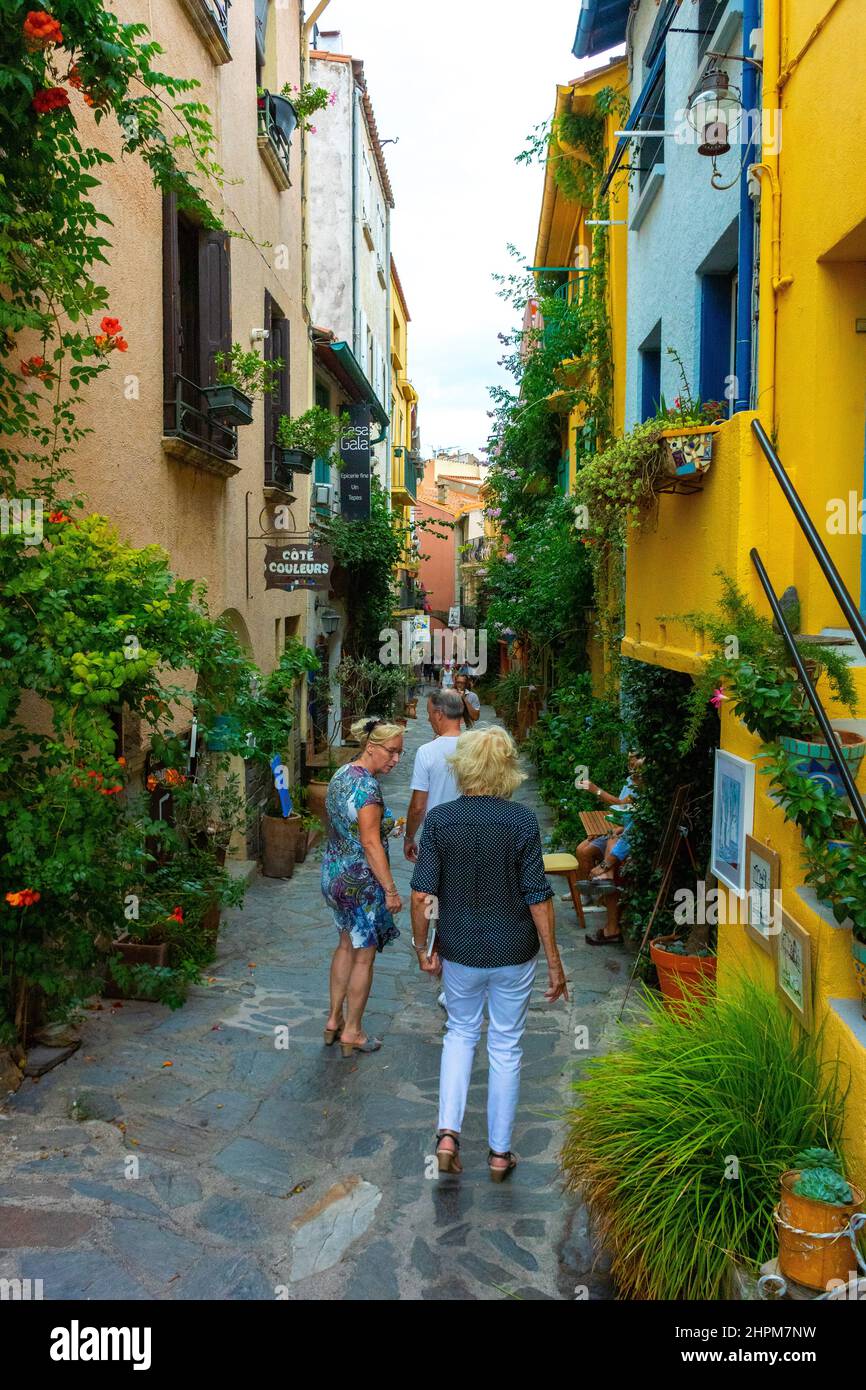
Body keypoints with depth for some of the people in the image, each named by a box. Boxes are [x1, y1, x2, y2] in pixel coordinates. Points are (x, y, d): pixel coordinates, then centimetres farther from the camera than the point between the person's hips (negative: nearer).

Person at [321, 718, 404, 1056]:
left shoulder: (341, 775, 6)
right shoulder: (367, 785, -23)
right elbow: (371, 843, -24)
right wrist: (390, 889, -19)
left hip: (332, 873, 9)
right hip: (360, 881, -9)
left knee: (346, 945, 22)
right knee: (364, 956, 6)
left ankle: (334, 1020, 31)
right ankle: (352, 1033, 17)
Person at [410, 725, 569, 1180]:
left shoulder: (438, 818, -11)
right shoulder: (522, 820, -14)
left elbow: (422, 894, -10)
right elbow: (538, 898, -12)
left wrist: (422, 947, 5)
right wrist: (554, 962, -3)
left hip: (460, 951, 1)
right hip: (513, 952, -1)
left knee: (461, 1032, 24)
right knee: (505, 1046, 15)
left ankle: (448, 1132, 11)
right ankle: (499, 1152, 26)